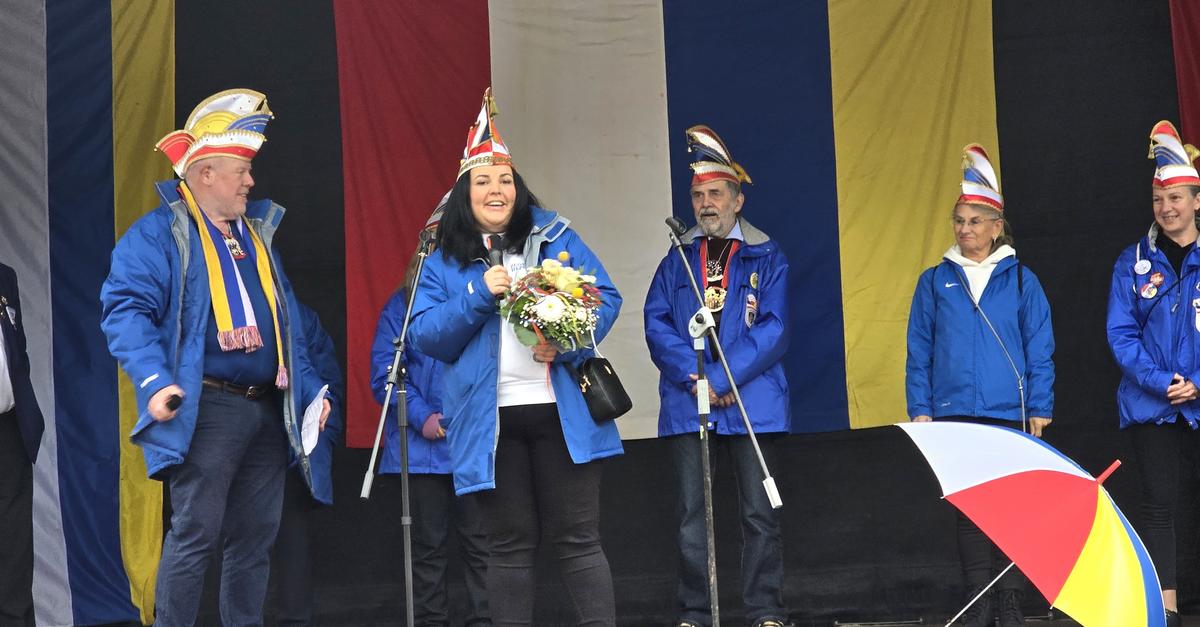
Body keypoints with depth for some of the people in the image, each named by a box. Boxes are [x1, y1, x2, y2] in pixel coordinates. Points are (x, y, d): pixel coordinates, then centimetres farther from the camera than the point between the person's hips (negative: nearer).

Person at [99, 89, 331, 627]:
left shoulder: (257, 233, 20)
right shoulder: (159, 234, -3)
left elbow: (286, 324, 24)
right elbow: (125, 309, -13)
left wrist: (309, 389, 16)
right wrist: (154, 381, -25)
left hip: (269, 410, 7)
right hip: (207, 408, -7)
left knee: (256, 536, 8)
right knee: (194, 533, -10)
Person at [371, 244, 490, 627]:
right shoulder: (403, 304, 6)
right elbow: (385, 371, -1)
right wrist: (422, 417, -13)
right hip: (425, 444, 1)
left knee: (481, 538, -3)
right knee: (429, 543, 8)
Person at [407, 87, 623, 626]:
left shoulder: (554, 235, 7)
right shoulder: (443, 262, 7)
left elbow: (605, 297, 2)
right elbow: (425, 337, -1)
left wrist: (568, 345, -16)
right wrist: (479, 294, -14)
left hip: (560, 411, 0)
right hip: (490, 420, 1)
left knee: (575, 538, 1)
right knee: (509, 543, 7)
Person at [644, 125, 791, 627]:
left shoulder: (766, 258, 5)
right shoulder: (677, 260, 13)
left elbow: (773, 328, -5)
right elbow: (656, 323, 3)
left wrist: (722, 379, -14)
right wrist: (695, 377, -12)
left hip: (751, 401, -2)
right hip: (686, 403, 2)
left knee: (759, 512, -1)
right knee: (691, 514, 4)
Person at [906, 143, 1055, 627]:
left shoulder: (1020, 280, 5)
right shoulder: (935, 282, 8)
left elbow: (1040, 351, 4)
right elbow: (919, 351, 8)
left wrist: (1039, 409, -2)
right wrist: (919, 409, 2)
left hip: (1009, 413, -1)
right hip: (954, 413, 1)